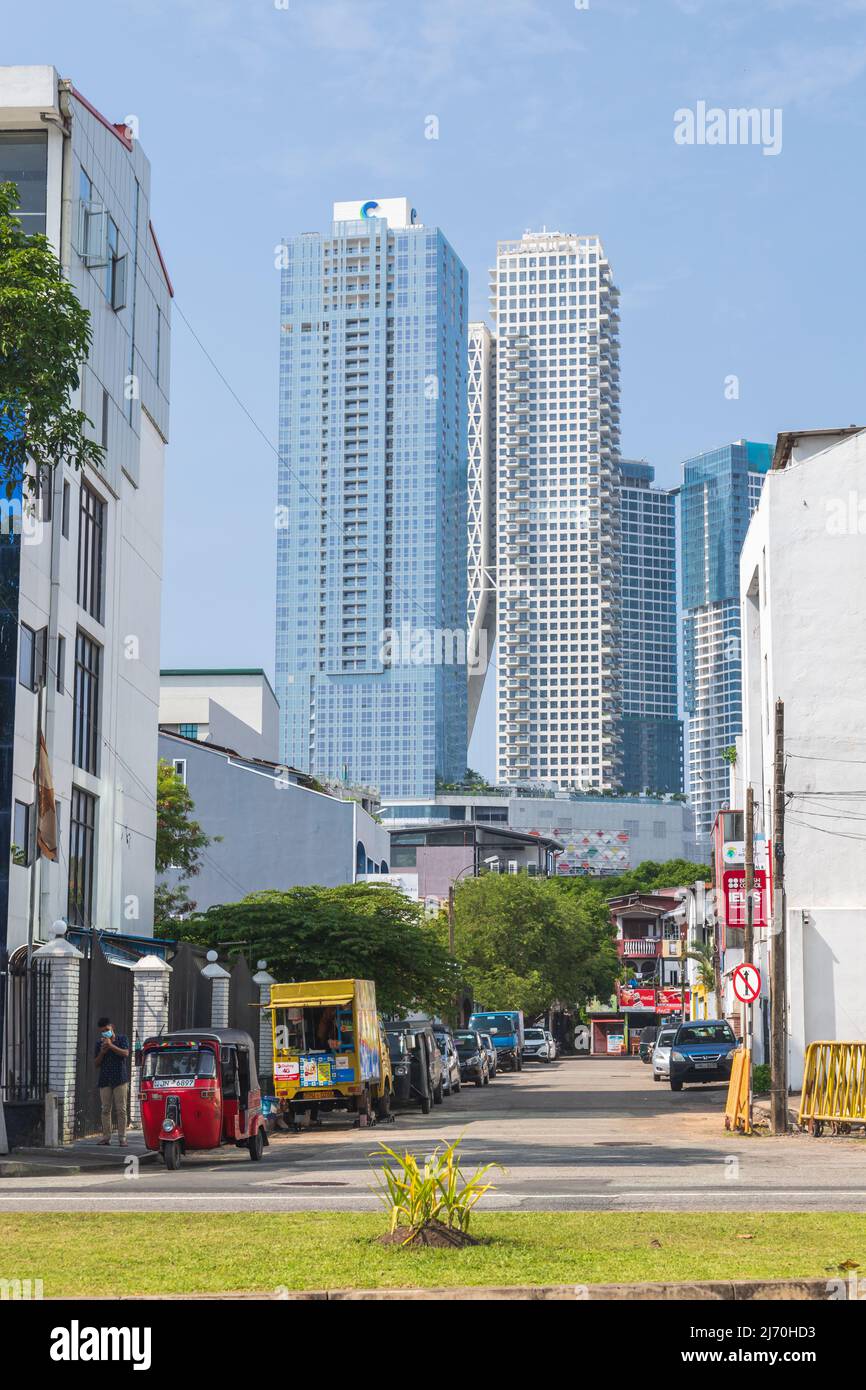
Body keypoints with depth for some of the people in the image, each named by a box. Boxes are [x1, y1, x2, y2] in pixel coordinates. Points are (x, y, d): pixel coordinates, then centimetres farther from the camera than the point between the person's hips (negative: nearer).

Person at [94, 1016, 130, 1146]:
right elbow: (96, 1063, 12)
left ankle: (122, 1138, -4)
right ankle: (106, 1137, 8)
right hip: (104, 1080, 3)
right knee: (106, 1109, 3)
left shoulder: (122, 1038, 4)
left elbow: (125, 1053, -12)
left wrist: (111, 1045, -17)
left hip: (120, 1078, -3)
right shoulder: (99, 1042, 11)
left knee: (121, 1109, -5)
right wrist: (102, 1052, -6)